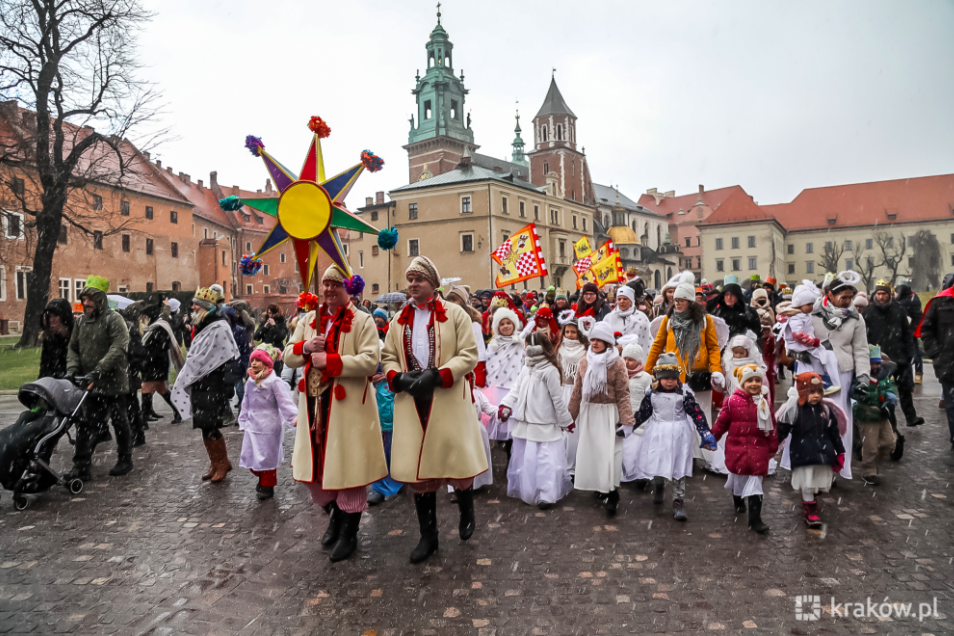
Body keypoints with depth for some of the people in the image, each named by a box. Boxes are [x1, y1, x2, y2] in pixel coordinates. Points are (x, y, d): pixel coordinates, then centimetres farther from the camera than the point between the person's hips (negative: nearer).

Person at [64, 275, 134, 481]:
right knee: (86, 425, 9)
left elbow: (118, 349, -20)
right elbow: (73, 348, 15)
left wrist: (98, 371, -27)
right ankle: (81, 466, 17)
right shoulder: (81, 321, 12)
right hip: (89, 385, 7)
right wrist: (72, 369, -4)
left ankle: (125, 459, 13)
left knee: (119, 422, 2)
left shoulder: (114, 319, -10)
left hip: (112, 383, -7)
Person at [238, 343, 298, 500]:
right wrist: (244, 422, 16)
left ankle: (267, 486, 24)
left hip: (269, 427, -6)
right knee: (251, 457, 11)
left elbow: (285, 401, -20)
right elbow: (246, 404, 15)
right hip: (252, 427, 6)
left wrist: (294, 416, -33)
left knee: (267, 457, 6)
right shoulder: (251, 381, 6)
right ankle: (262, 478, 37)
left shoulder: (275, 382, -15)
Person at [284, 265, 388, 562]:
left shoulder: (362, 321, -5)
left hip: (348, 406, -5)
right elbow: (288, 356, 13)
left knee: (348, 467, 2)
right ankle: (335, 515, 38)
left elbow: (370, 360, -17)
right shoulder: (309, 319, 13)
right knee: (316, 465, 12)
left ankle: (349, 533, 20)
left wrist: (330, 361, -21)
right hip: (313, 404, 6)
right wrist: (305, 348, -9)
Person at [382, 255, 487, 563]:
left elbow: (469, 354, -7)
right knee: (418, 466, 6)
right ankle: (428, 536, 21)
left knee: (456, 458, 3)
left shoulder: (455, 314, 0)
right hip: (411, 403, 4)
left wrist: (437, 376, -19)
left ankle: (467, 512, 35)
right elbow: (388, 358, 13)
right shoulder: (399, 320, 13)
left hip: (448, 401, -3)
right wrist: (401, 379, -8)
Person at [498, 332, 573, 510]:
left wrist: (564, 421, -4)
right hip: (525, 423, 7)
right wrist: (506, 405, -7)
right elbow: (516, 390, 9)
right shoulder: (525, 368, 10)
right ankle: (528, 493, 27)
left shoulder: (550, 371, -14)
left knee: (546, 461, -6)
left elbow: (557, 398, -10)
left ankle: (547, 496, 1)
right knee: (525, 459, 14)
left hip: (545, 426, -7)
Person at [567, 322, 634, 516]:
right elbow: (577, 392, 9)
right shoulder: (584, 362, 4)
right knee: (590, 450, 10)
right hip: (589, 413, 5)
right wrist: (570, 416, 9)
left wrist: (626, 421, -14)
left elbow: (623, 394, -9)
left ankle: (612, 494, 3)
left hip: (609, 413, -5)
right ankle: (599, 486, 27)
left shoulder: (617, 363, -9)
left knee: (609, 452, -6)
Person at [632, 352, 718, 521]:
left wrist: (705, 433, -11)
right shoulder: (652, 394, 0)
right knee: (656, 465, 6)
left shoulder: (685, 393, -6)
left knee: (679, 470, 4)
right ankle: (658, 486, 39)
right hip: (657, 435, 1)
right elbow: (642, 413, 8)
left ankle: (678, 503, 13)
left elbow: (697, 413, -5)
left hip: (679, 435, -1)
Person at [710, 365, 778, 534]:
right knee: (738, 477, 15)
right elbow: (721, 422, -1)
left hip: (758, 449, 1)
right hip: (737, 448, -1)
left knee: (755, 482, -1)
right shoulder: (732, 401, -7)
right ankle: (738, 500, 45)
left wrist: (773, 448, 9)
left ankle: (755, 519, 3)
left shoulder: (765, 403, 0)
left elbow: (772, 427, 6)